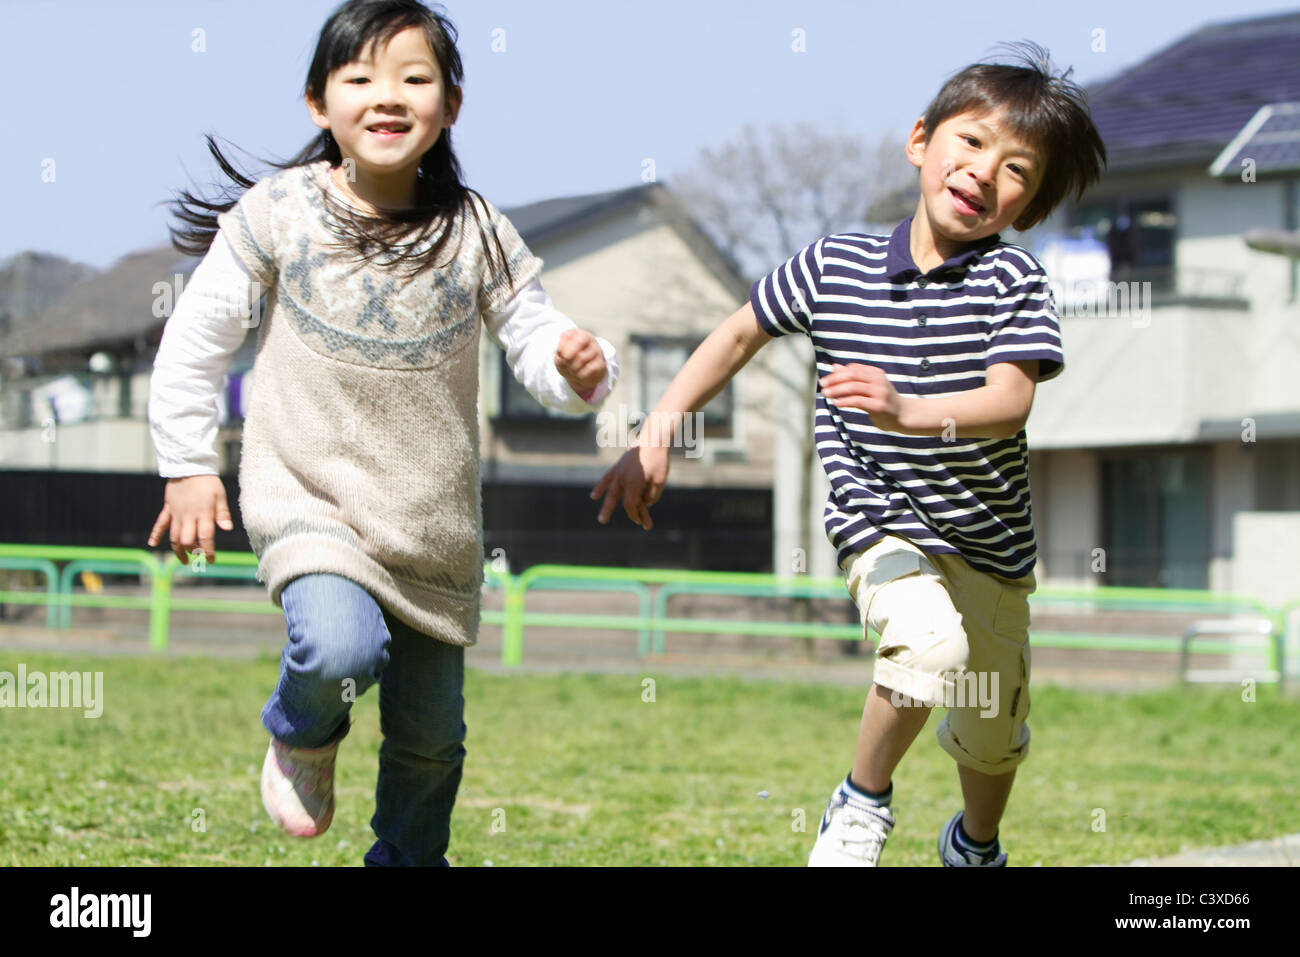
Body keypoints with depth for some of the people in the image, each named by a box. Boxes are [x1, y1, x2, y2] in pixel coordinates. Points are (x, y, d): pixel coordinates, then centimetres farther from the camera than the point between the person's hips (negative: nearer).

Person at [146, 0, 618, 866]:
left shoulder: (475, 232, -5)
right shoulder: (278, 212, -8)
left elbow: (536, 342, -4)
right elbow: (198, 337, 1)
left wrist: (581, 369, -27)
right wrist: (188, 464, 0)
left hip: (434, 521, 3)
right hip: (307, 494, -2)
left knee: (432, 734, 12)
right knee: (342, 648, -31)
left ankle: (409, 859, 40)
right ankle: (304, 732, 5)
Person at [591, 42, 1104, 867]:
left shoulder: (1012, 280, -11)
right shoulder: (836, 266, -5)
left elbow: (1010, 400, -24)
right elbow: (739, 336, 9)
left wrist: (909, 411, -42)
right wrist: (656, 435, 3)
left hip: (990, 544, 2)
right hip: (882, 526, -2)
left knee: (994, 730, 17)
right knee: (931, 644, -32)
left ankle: (975, 845, 52)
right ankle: (862, 801, -6)